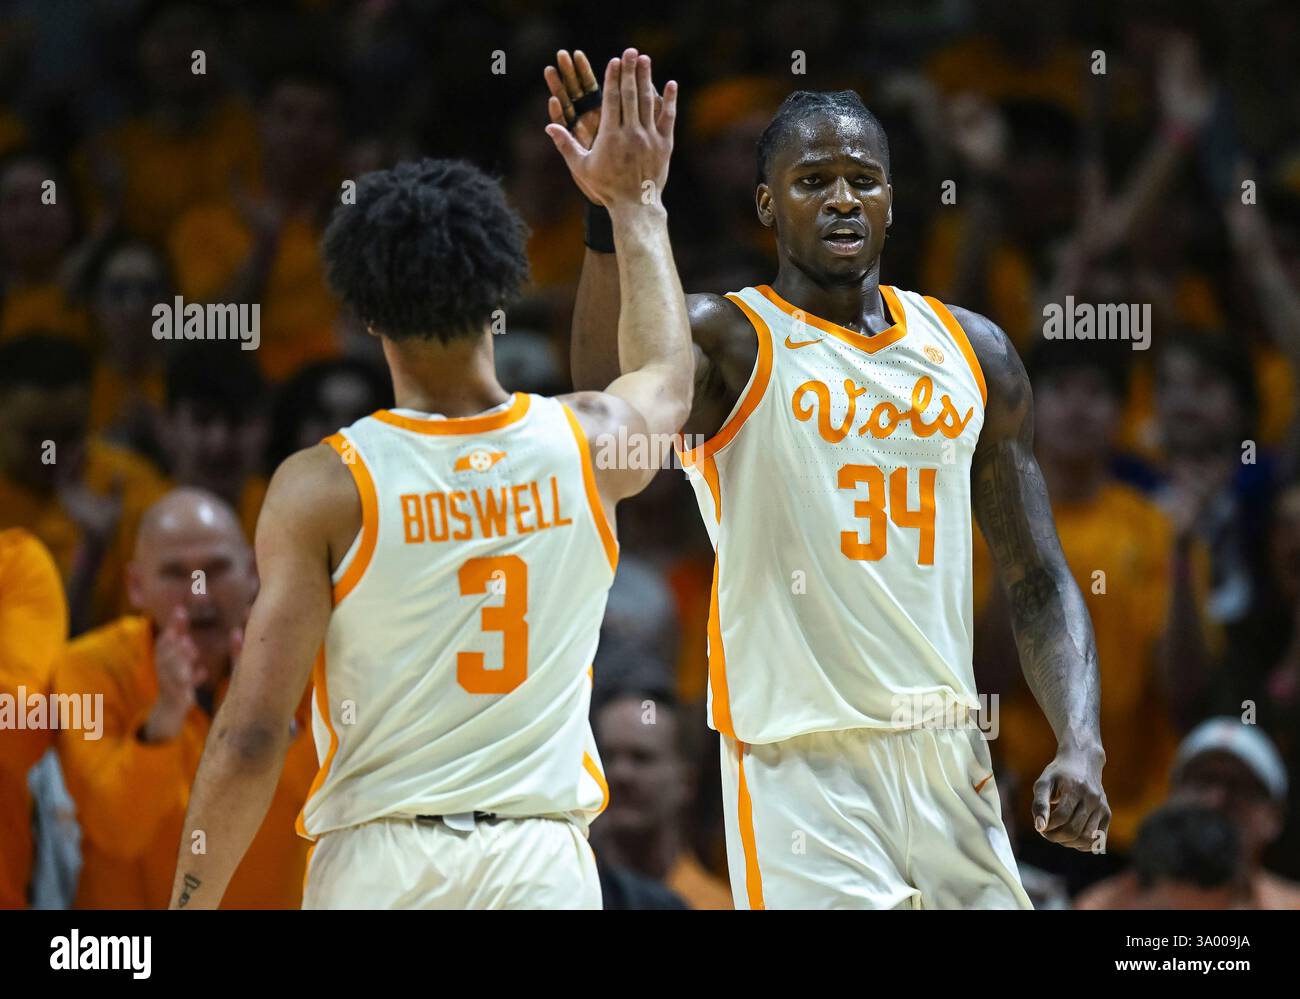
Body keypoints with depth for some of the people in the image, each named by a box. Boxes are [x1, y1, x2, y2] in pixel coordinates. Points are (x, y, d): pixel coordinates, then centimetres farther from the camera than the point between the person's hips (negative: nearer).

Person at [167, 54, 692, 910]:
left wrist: (189, 910, -1)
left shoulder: (322, 490, -8)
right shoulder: (586, 443, 1)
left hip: (380, 866, -2)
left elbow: (252, 739, -10)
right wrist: (636, 205, 40)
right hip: (543, 861, 2)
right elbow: (668, 382, 29)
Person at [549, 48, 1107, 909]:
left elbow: (1039, 582, 14)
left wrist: (1081, 746, -2)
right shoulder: (731, 344, -4)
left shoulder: (975, 353, 11)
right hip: (805, 767, -5)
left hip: (951, 768, 5)